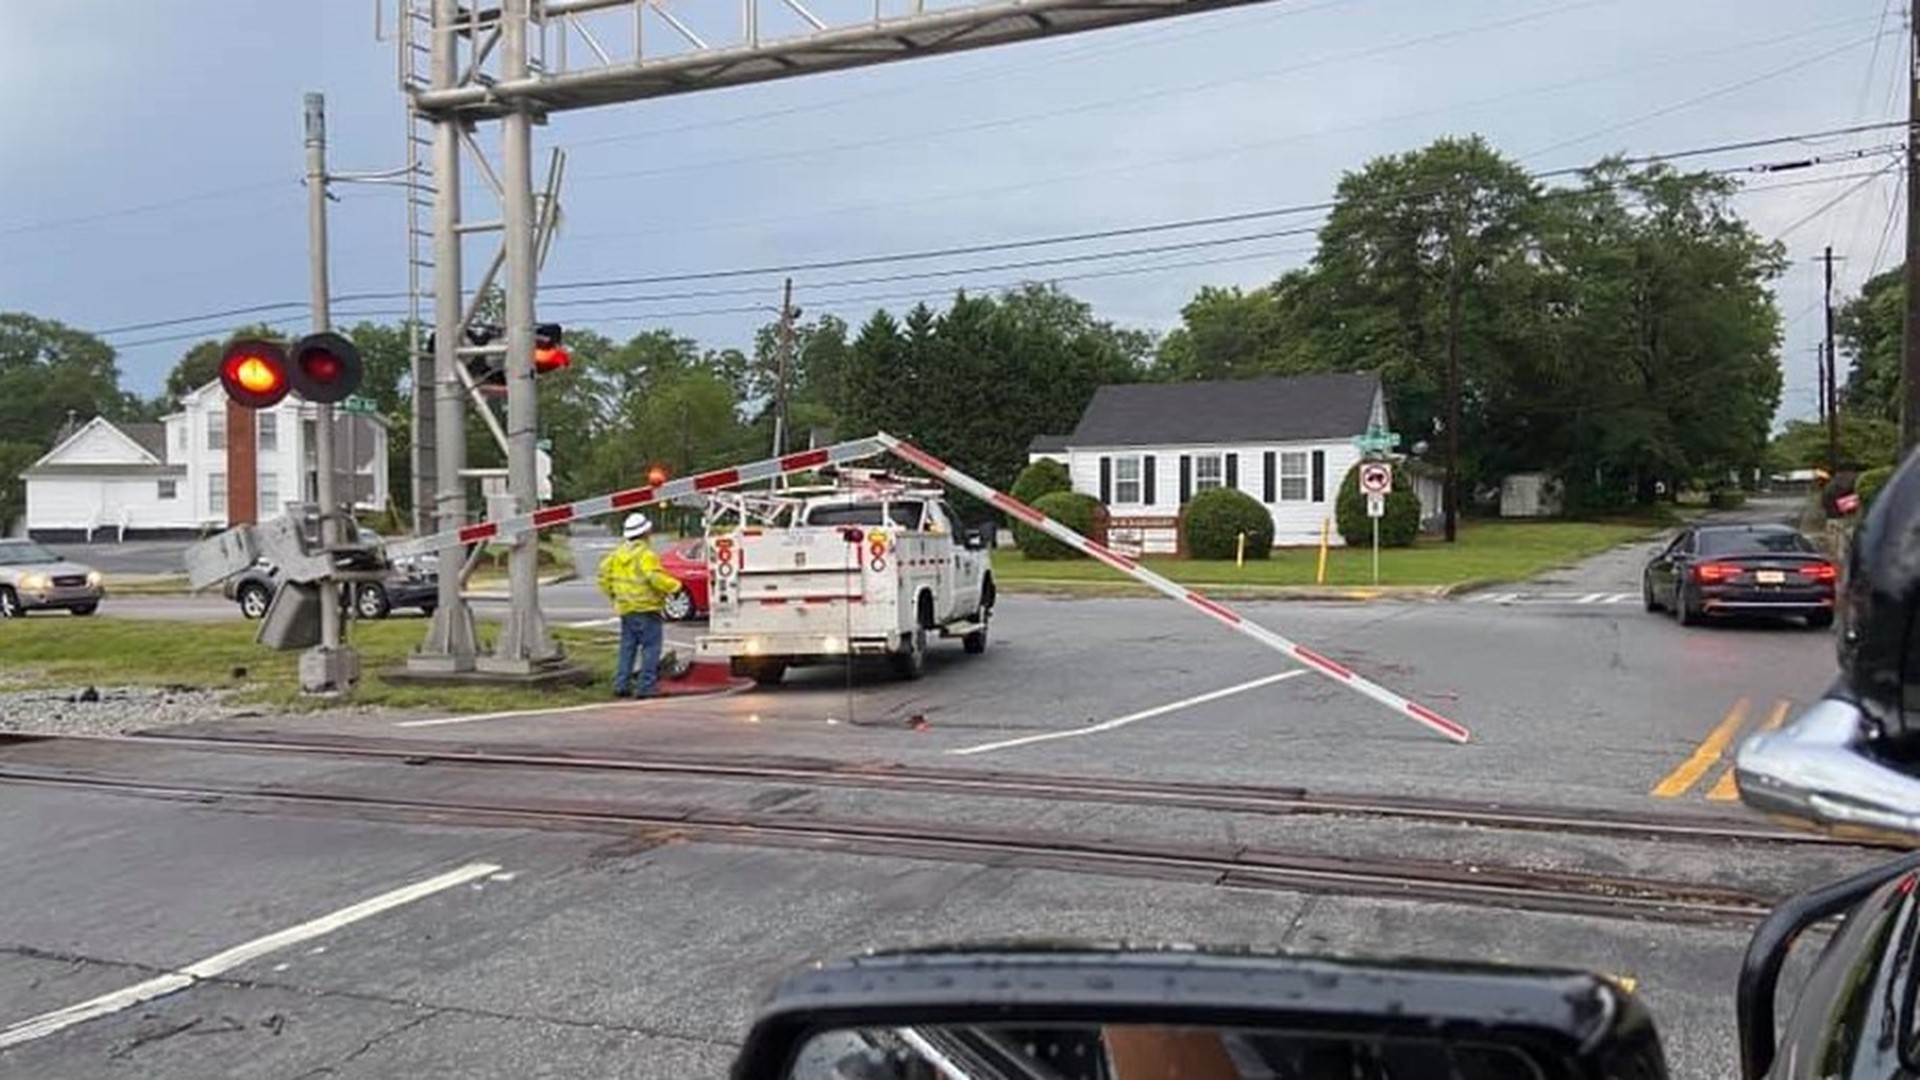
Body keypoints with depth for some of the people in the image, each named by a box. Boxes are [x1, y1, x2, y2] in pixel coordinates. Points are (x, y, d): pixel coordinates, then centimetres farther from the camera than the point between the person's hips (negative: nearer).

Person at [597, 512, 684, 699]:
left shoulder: (618, 553, 9)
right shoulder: (645, 554, -15)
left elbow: (604, 573, 14)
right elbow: (656, 578, -24)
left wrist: (612, 594, 24)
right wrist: (675, 586, -11)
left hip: (625, 608, 8)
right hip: (645, 608, -8)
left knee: (627, 647, 15)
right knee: (650, 647, -2)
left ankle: (621, 684, 15)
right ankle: (646, 686, -4)